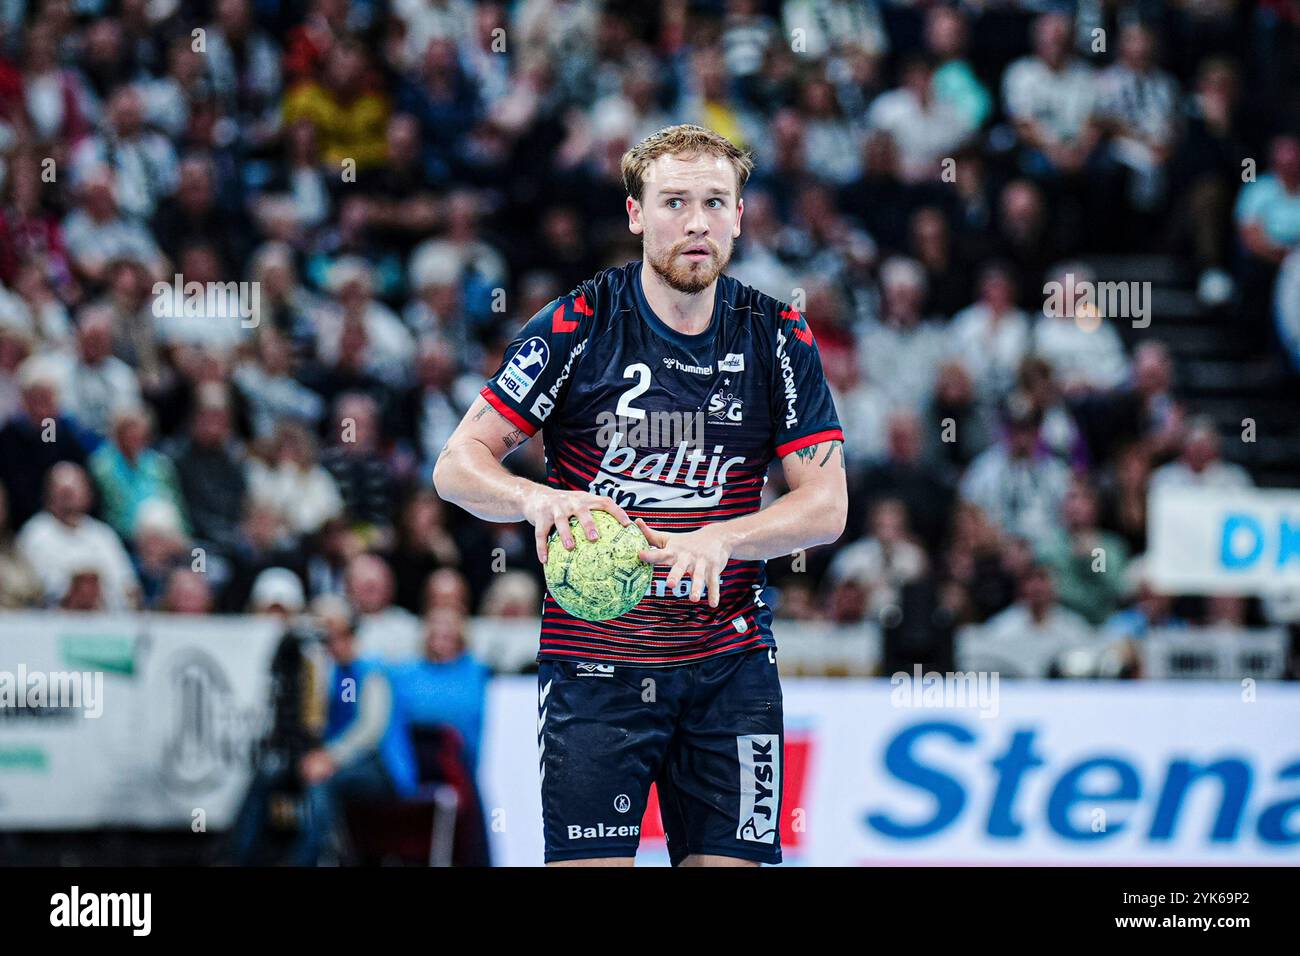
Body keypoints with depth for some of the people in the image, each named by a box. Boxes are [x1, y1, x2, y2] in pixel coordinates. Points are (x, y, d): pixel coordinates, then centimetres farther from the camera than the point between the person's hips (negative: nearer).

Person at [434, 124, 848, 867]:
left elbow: (826, 505, 0)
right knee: (588, 862, -9)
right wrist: (542, 499, -23)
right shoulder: (577, 326, -4)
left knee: (729, 861, -1)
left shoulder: (780, 337, 2)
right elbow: (458, 465, -3)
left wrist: (722, 538, -18)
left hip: (731, 665, 2)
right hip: (593, 660, -2)